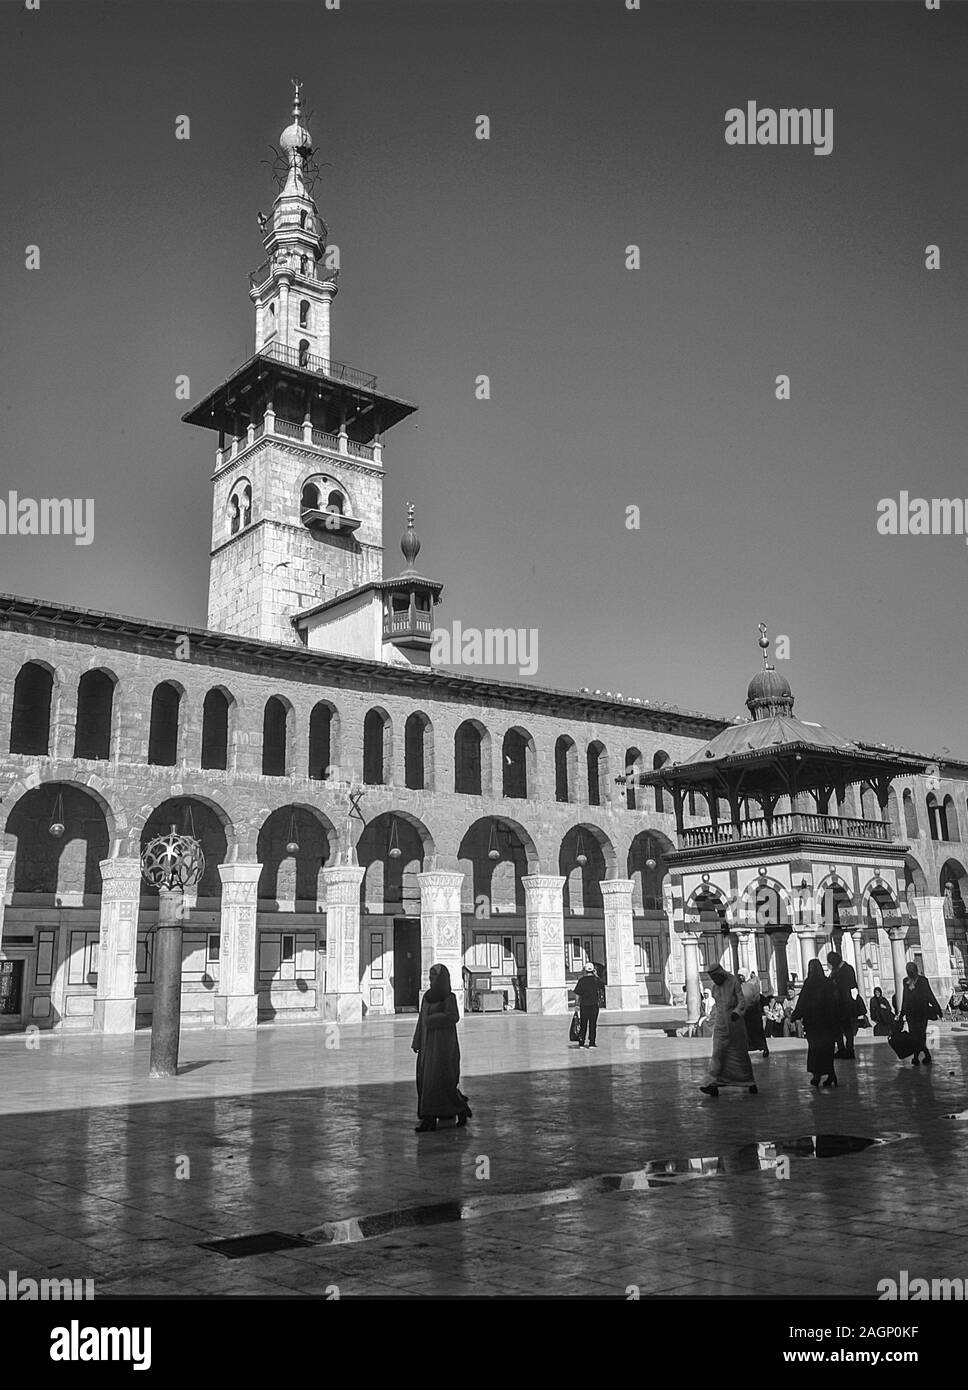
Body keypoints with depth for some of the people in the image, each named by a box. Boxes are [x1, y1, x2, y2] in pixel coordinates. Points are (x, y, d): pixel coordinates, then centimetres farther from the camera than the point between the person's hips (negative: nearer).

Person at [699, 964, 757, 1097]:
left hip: (735, 1022, -3)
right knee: (718, 1053, -8)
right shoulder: (715, 986, 6)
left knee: (740, 1053, 6)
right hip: (720, 1024, 3)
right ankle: (713, 1084, -15)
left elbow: (742, 1002, -13)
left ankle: (750, 1083, 21)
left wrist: (736, 1012, -31)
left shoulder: (734, 982, -9)